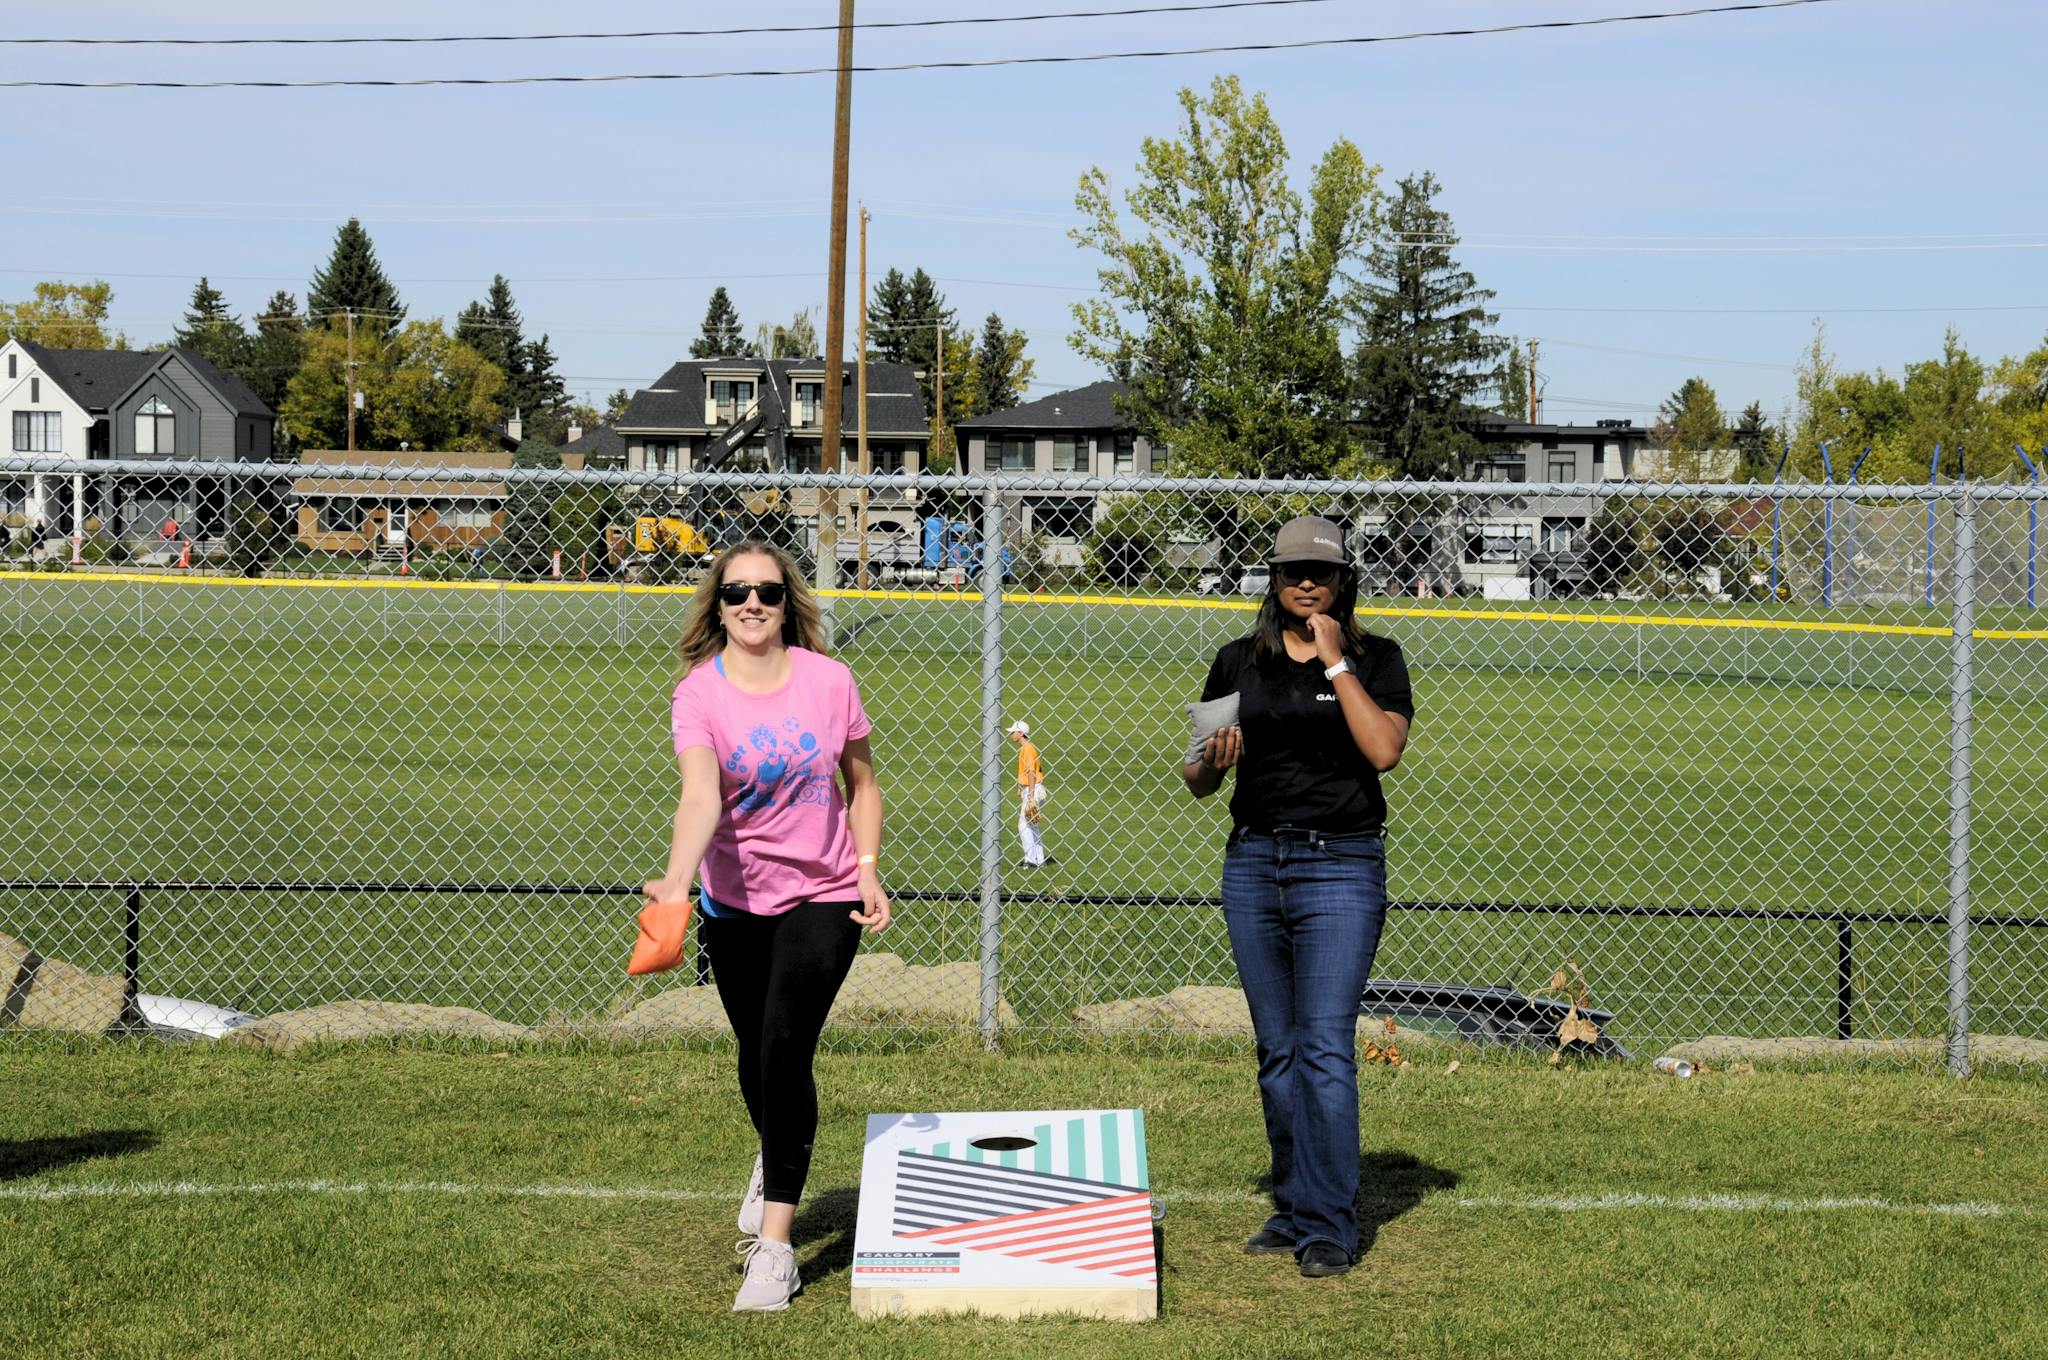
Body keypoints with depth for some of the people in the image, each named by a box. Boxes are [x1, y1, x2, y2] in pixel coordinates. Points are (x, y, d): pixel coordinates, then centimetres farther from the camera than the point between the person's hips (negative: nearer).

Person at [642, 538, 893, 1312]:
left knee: (785, 1048, -15)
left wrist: (868, 869, -1)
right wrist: (678, 880, -47)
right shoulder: (699, 692, -13)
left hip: (823, 897, -1)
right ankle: (774, 1164, 48)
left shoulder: (828, 681, -7)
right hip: (735, 901, 1)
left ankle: (774, 1246, -11)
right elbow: (700, 795, -30)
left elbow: (863, 782, 10)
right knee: (756, 1056, 12)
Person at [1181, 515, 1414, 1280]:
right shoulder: (1238, 663, 11)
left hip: (1341, 865, -4)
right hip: (1252, 864, 4)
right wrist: (1210, 763, -10)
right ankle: (1292, 1210, 18)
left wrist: (1335, 663, -13)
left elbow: (1384, 750, -15)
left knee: (1325, 1047, -12)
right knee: (1277, 1051, 9)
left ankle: (1328, 1226, -10)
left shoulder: (1374, 660, 2)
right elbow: (1198, 781, 13)